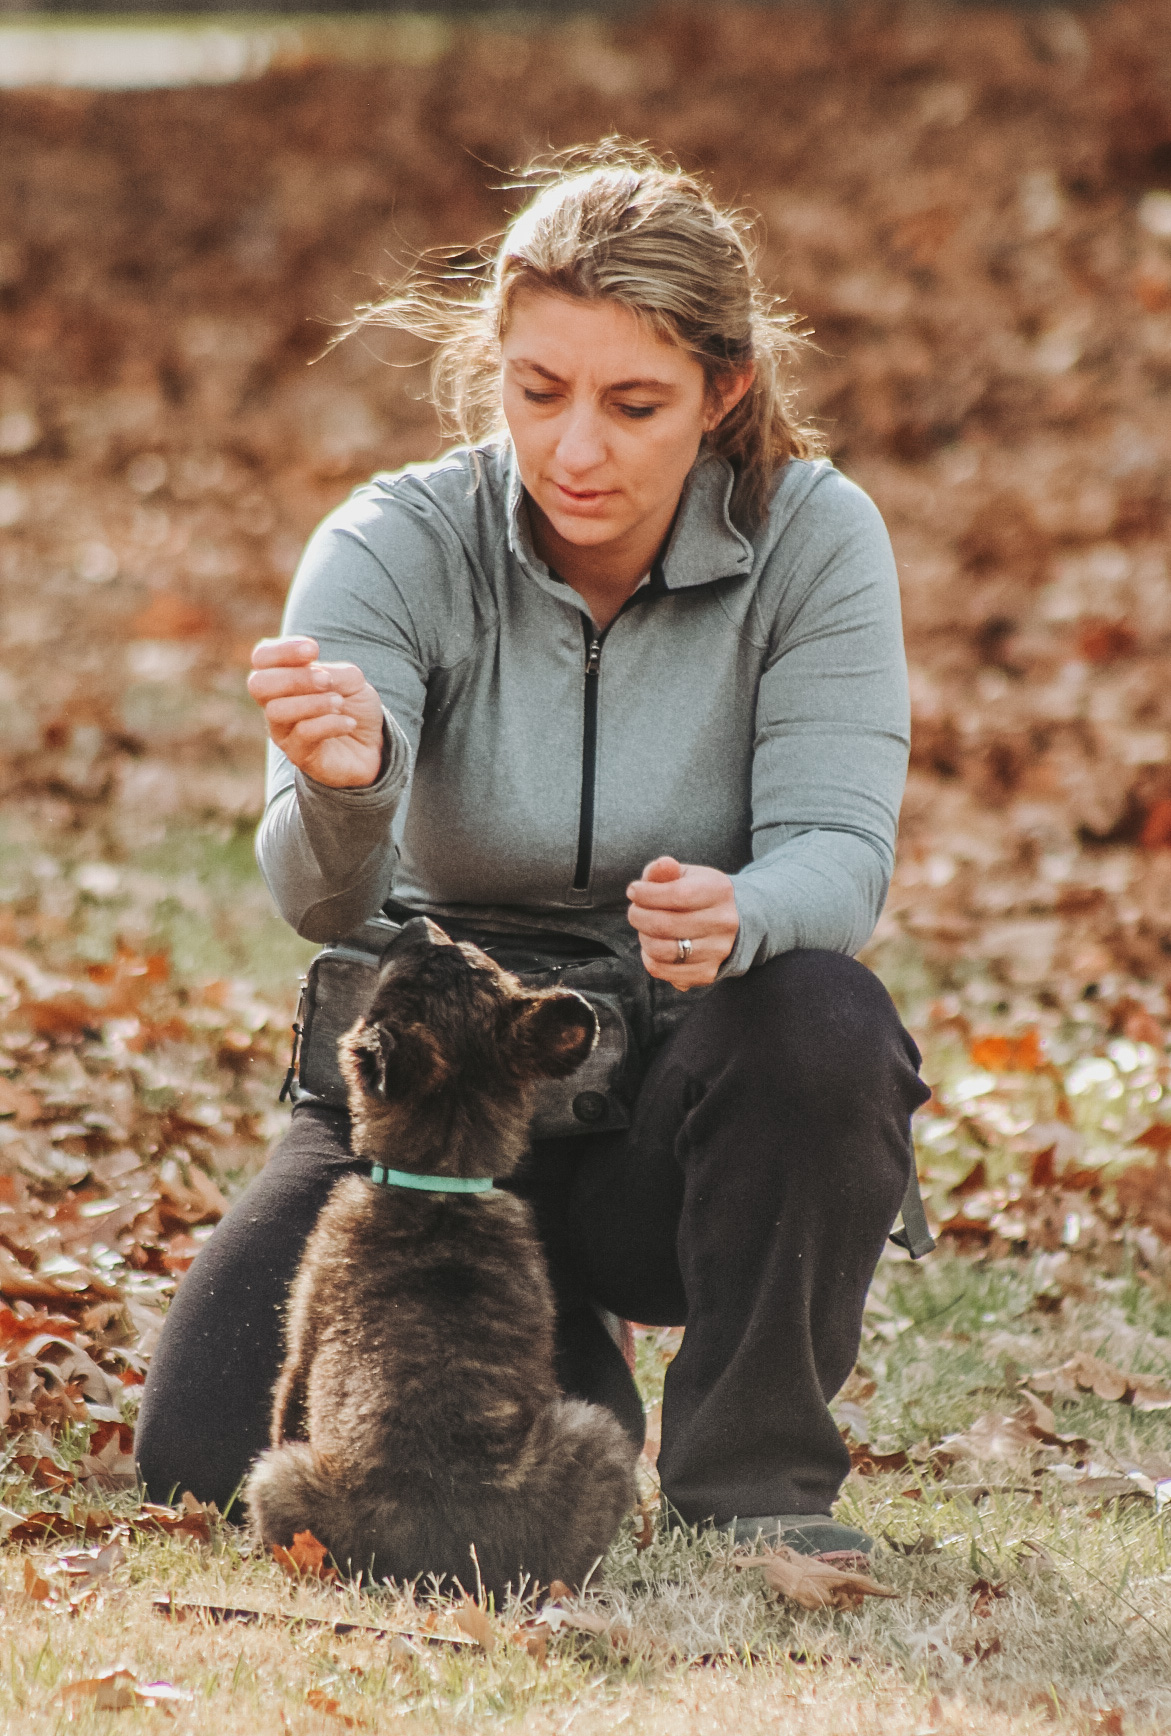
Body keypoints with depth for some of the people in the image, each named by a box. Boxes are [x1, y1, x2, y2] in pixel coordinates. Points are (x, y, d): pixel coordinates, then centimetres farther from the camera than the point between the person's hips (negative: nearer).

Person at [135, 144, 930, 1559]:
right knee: (205, 1445, -17)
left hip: (691, 1100, -1)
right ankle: (551, 1366, 15)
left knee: (824, 1017, -35)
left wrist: (739, 915, -43)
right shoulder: (396, 545, -12)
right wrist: (344, 789, -48)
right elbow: (324, 902, -23)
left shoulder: (812, 540, -10)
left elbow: (840, 854, -18)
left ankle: (754, 1471, -11)